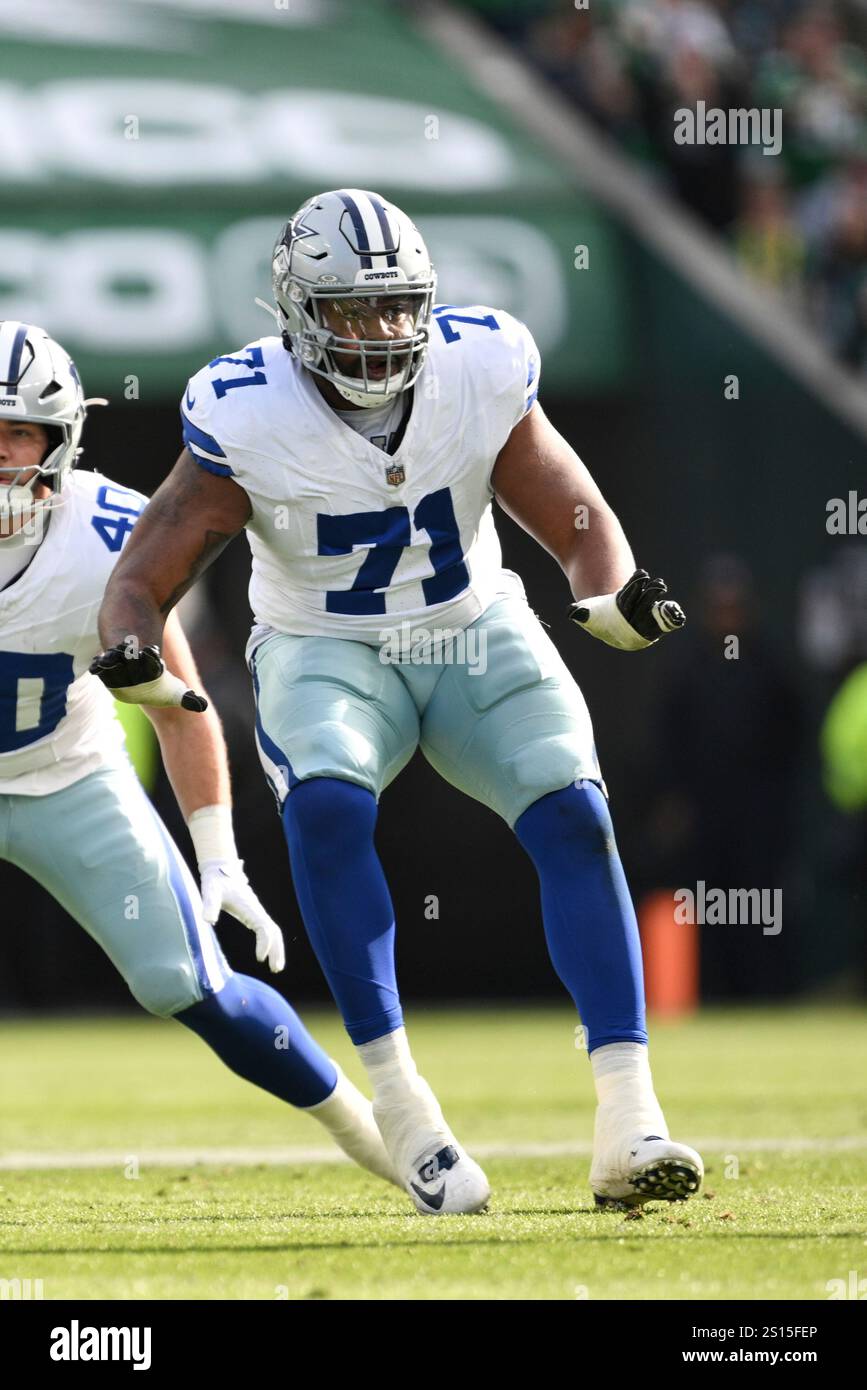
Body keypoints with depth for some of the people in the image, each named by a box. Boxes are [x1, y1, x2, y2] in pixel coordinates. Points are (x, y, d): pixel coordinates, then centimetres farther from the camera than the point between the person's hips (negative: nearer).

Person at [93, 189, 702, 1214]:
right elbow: (148, 571, -16)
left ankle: (627, 1125, -22)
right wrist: (134, 652, -40)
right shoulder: (247, 419, -18)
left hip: (475, 637, 2)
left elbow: (579, 521, -4)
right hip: (326, 655, -2)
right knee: (326, 804, -33)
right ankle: (400, 1104, -25)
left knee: (573, 814, -20)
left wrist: (615, 599, -26)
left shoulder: (479, 371, -12)